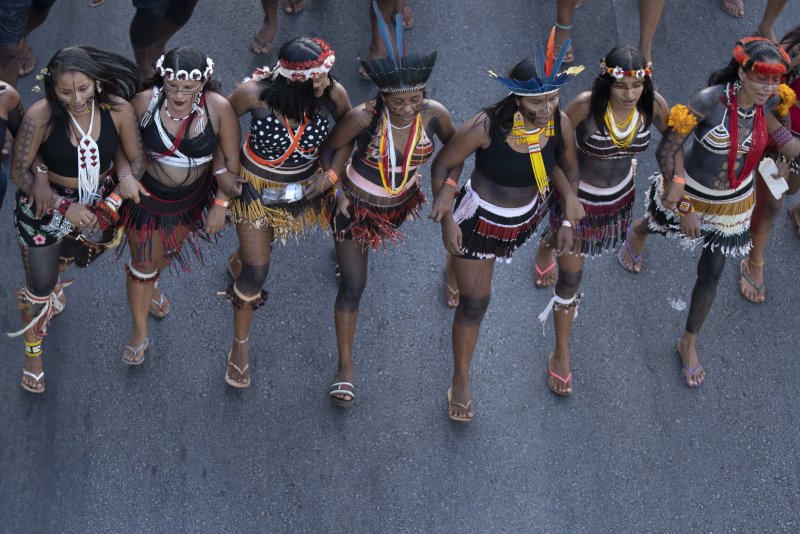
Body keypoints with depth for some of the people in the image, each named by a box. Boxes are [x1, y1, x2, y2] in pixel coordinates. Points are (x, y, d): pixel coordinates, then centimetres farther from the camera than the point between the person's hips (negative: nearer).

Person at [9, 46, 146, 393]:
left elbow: (135, 159, -10)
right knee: (41, 287, 8)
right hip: (47, 205, -3)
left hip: (97, 204, 3)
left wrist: (114, 201, -24)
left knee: (67, 257, 32)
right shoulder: (40, 117, -31)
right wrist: (66, 208, -28)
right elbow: (19, 174, -21)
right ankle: (33, 354, 32)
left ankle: (50, 280, 67)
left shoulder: (118, 110, -25)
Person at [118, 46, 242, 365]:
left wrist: (221, 204, -8)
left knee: (166, 253, 28)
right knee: (143, 263, 13)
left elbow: (231, 161, -13)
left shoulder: (218, 109, -27)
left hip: (192, 197, 2)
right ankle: (139, 333, 35)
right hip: (147, 195, -2)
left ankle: (151, 286, 63)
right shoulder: (144, 102, -28)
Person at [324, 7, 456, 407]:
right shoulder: (364, 118, -36)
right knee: (353, 285, -4)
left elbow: (454, 145, -5)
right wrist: (337, 191, -12)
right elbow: (334, 147, -15)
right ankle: (345, 368, 8)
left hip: (402, 200, 4)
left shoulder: (434, 114, -28)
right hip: (359, 205, -4)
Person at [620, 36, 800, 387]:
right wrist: (682, 204, -25)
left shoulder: (768, 101, -23)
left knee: (711, 275, 11)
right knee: (659, 225, 32)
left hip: (733, 202, 3)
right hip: (689, 189, -2)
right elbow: (666, 151, -31)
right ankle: (638, 232, 71)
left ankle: (689, 343, 34)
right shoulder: (710, 101, -37)